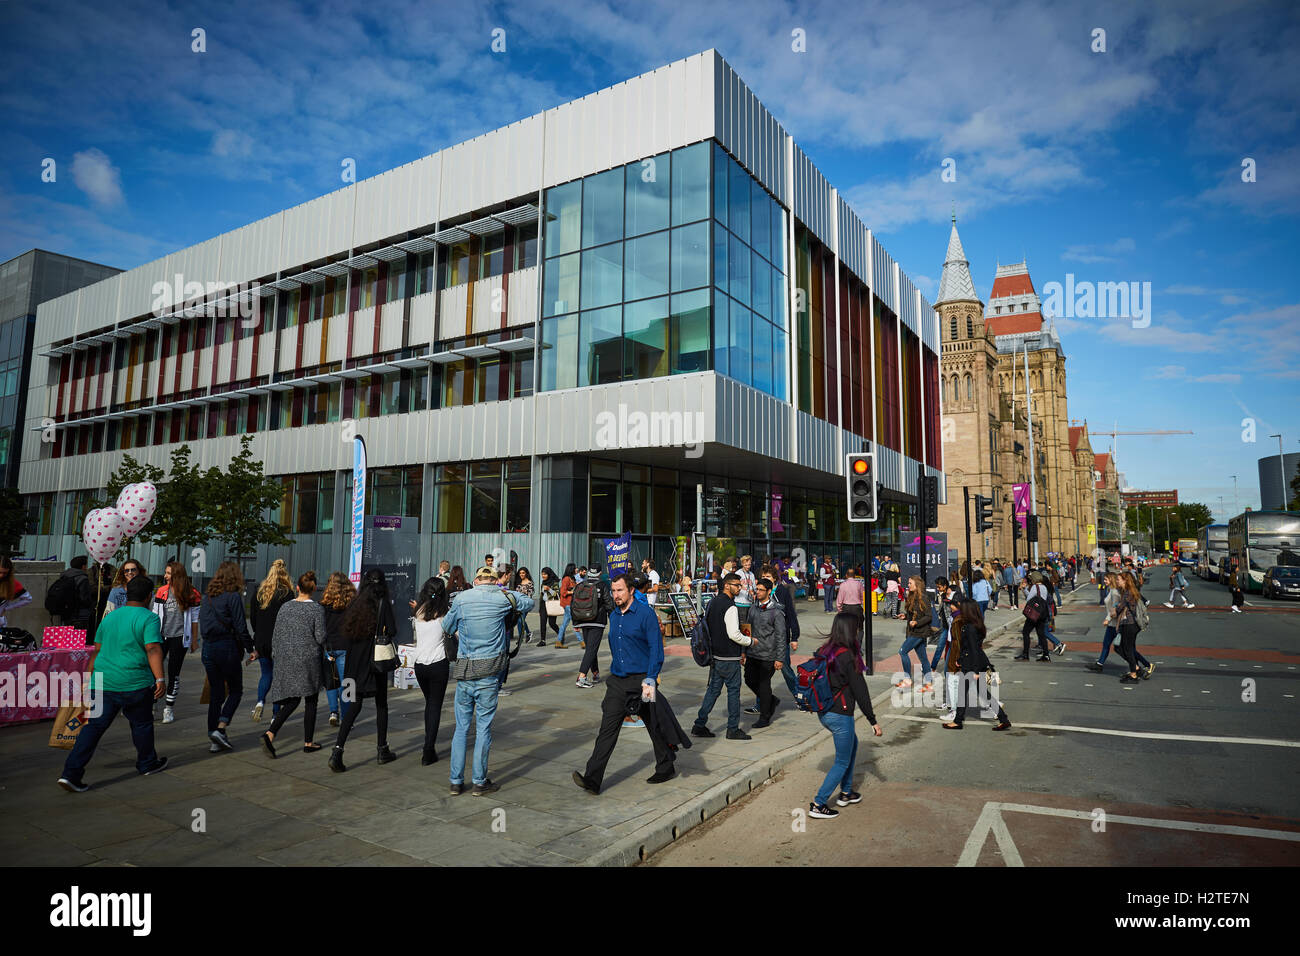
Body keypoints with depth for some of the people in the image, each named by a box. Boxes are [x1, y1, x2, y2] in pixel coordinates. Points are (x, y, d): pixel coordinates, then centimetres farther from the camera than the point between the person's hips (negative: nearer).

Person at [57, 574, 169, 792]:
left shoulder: (110, 617, 12)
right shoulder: (148, 618, -10)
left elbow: (97, 650, 21)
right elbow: (153, 649, -20)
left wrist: (92, 677, 35)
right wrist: (160, 678, -22)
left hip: (103, 682, 6)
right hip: (135, 684, -5)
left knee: (94, 726, 7)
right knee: (141, 724, 12)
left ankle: (71, 773, 0)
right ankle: (147, 764, 28)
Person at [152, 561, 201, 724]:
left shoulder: (191, 594, -3)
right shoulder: (161, 592, 4)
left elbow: (195, 619, 1)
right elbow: (155, 616, 9)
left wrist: (194, 641, 2)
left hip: (179, 638, -2)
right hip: (161, 636, 2)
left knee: (174, 673, 5)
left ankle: (169, 708, 16)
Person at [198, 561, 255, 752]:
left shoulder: (208, 596, 9)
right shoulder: (233, 597, -11)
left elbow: (202, 623, 13)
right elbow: (240, 627, -12)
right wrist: (251, 649, -4)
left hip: (208, 648, 6)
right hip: (227, 648, -6)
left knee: (215, 693, 12)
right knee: (235, 690, 8)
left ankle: (214, 739, 14)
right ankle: (220, 729, -6)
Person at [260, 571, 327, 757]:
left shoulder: (285, 608, 4)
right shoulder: (317, 609, -10)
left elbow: (276, 635, 7)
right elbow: (320, 637, -13)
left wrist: (278, 658, 18)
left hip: (286, 660, 4)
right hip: (308, 659, -4)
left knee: (291, 701, 12)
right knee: (310, 701, 8)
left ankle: (270, 734, -8)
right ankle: (308, 743, 14)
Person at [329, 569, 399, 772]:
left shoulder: (355, 603, 4)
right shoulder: (383, 603, -10)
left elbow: (347, 632, 7)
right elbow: (391, 632, -12)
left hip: (355, 662, 4)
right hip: (377, 661, -4)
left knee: (355, 706, 9)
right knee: (381, 705, 11)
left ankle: (337, 749, -5)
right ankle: (382, 751, 19)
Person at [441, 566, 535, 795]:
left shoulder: (461, 599, 1)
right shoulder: (503, 597, -2)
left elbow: (447, 626, 13)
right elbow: (528, 603, 15)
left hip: (463, 671, 2)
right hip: (489, 673, -2)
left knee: (461, 728, 11)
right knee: (483, 728, 6)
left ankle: (456, 781, 17)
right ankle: (480, 782, 14)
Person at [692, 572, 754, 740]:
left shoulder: (712, 603, 10)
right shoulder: (730, 607, -18)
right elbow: (734, 634, -22)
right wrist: (750, 641, -5)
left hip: (715, 655, 8)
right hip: (729, 657, -8)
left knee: (713, 689, 13)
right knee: (733, 691, 3)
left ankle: (700, 724, 13)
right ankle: (733, 729, 11)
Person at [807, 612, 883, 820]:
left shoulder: (823, 651, 1)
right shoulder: (847, 656, -21)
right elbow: (859, 691, -17)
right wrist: (874, 721, -9)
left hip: (823, 712, 8)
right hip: (840, 715, -8)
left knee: (853, 743, 29)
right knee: (843, 762, 8)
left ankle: (846, 793, 37)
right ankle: (818, 805, 8)